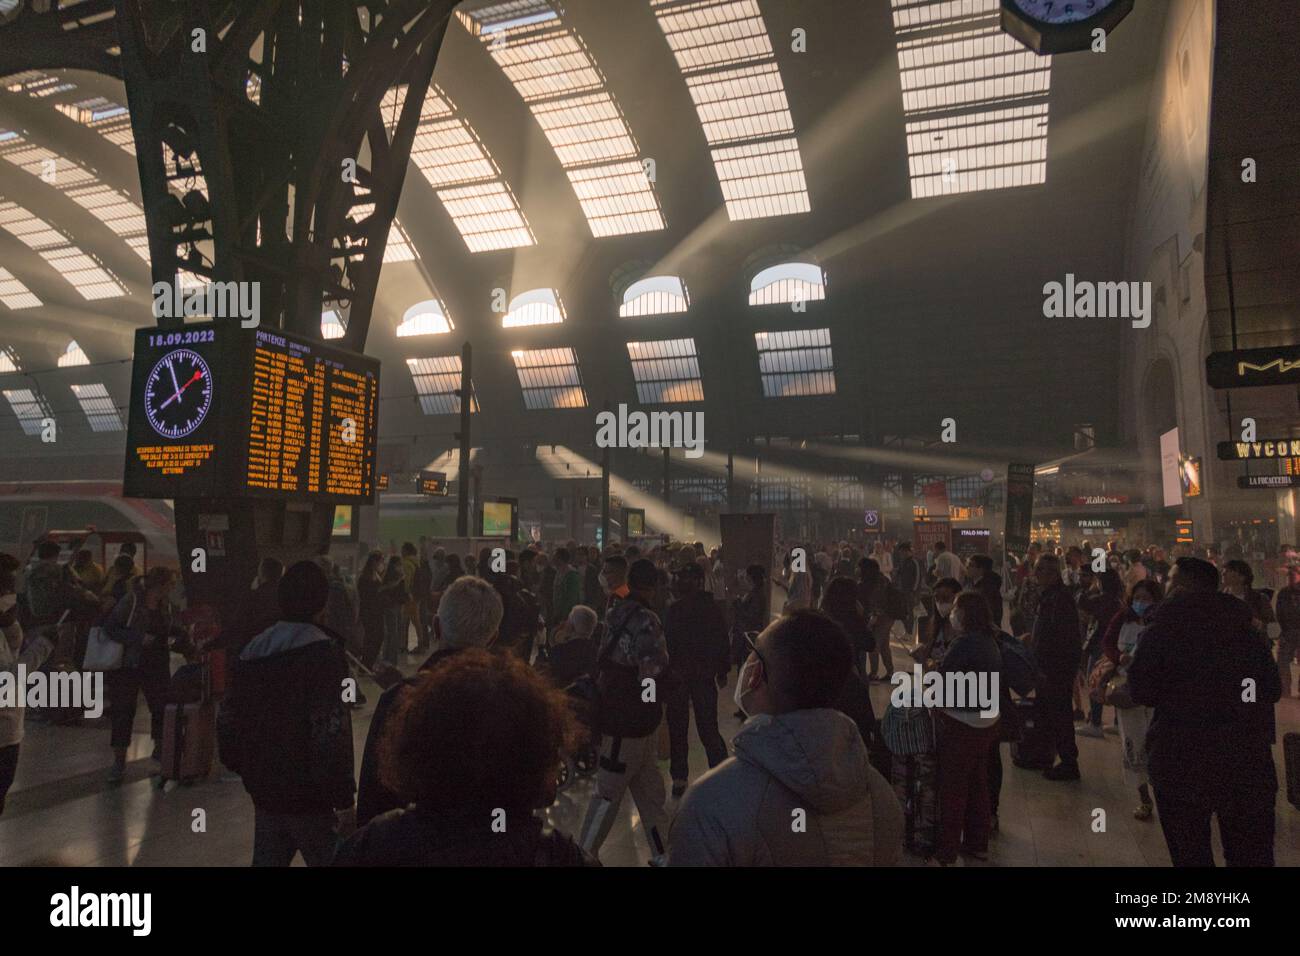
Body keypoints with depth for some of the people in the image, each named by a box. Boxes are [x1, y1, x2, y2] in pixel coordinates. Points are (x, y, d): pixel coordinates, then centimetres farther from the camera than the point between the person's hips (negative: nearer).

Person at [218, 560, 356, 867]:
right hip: (309, 797, -7)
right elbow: (331, 734, -22)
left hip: (264, 793, 7)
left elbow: (229, 721, 12)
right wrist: (344, 798, -18)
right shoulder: (322, 650, -17)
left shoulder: (253, 651, 7)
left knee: (267, 859, 17)